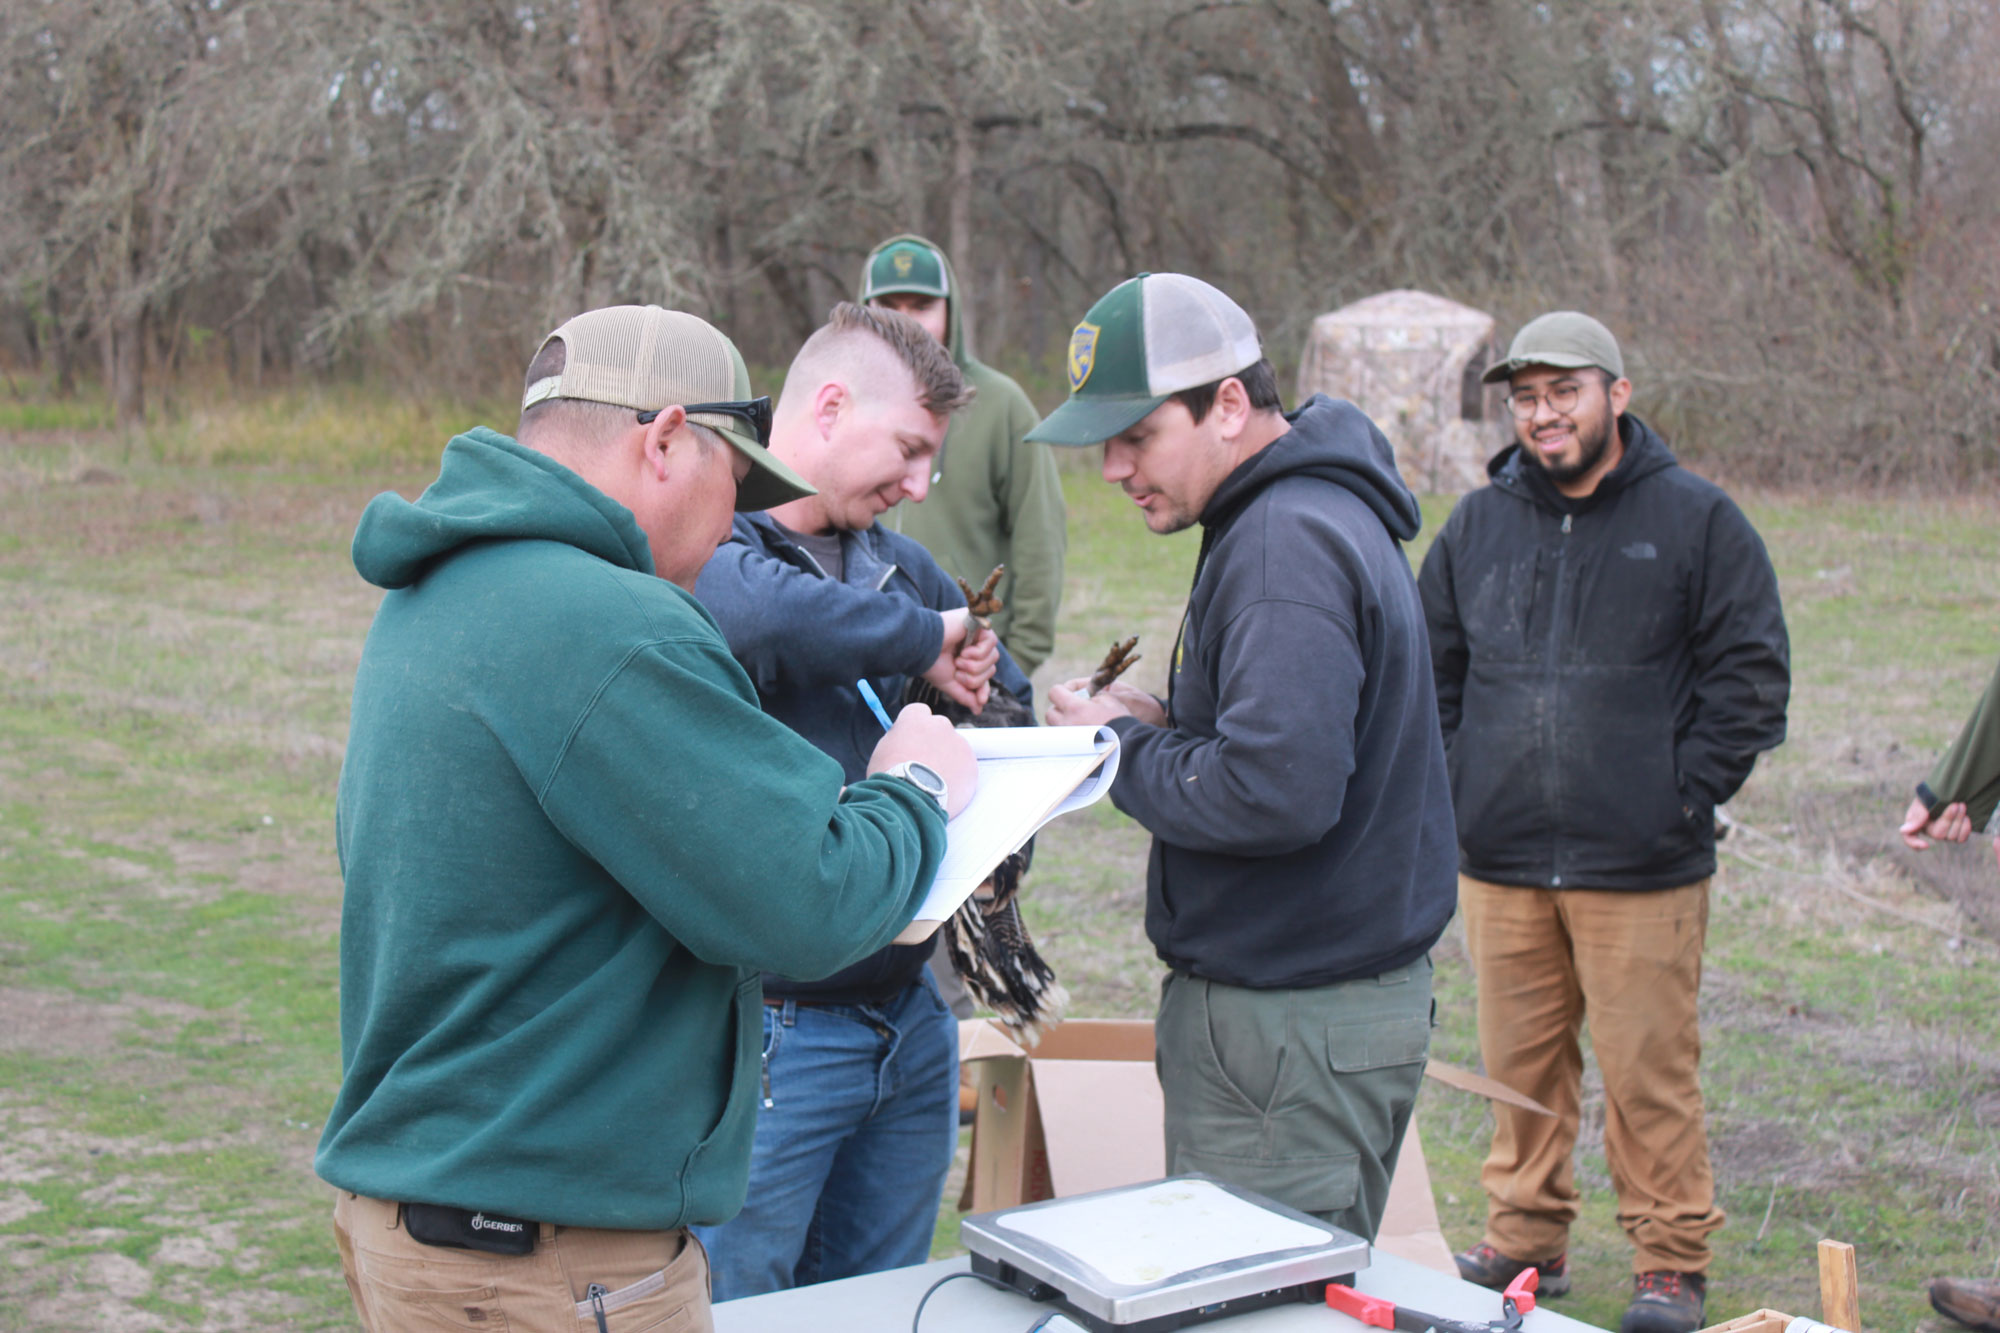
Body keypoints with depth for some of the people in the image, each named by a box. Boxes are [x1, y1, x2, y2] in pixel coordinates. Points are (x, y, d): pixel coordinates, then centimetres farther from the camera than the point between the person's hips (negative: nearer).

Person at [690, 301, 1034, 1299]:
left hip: (910, 1017, 8)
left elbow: (1014, 694, 23)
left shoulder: (898, 565, 12)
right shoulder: (708, 553, -13)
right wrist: (924, 639, -22)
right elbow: (760, 616, -37)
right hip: (770, 1032, -8)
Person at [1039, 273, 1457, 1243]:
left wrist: (1122, 749, -13)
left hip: (1298, 1027, -10)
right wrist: (1163, 722, 6)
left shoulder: (1288, 544, -21)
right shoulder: (1302, 512, 13)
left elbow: (1276, 793, -29)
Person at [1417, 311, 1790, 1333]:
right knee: (1521, 1064, 11)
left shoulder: (1695, 521, -1)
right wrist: (1457, 788, 8)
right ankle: (1525, 1239, 26)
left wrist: (1684, 794, -7)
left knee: (1649, 1072, 0)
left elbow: (1751, 674, 0)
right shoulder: (1478, 526, 9)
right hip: (1501, 864, 4)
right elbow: (1432, 668, 18)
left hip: (1642, 867, -3)